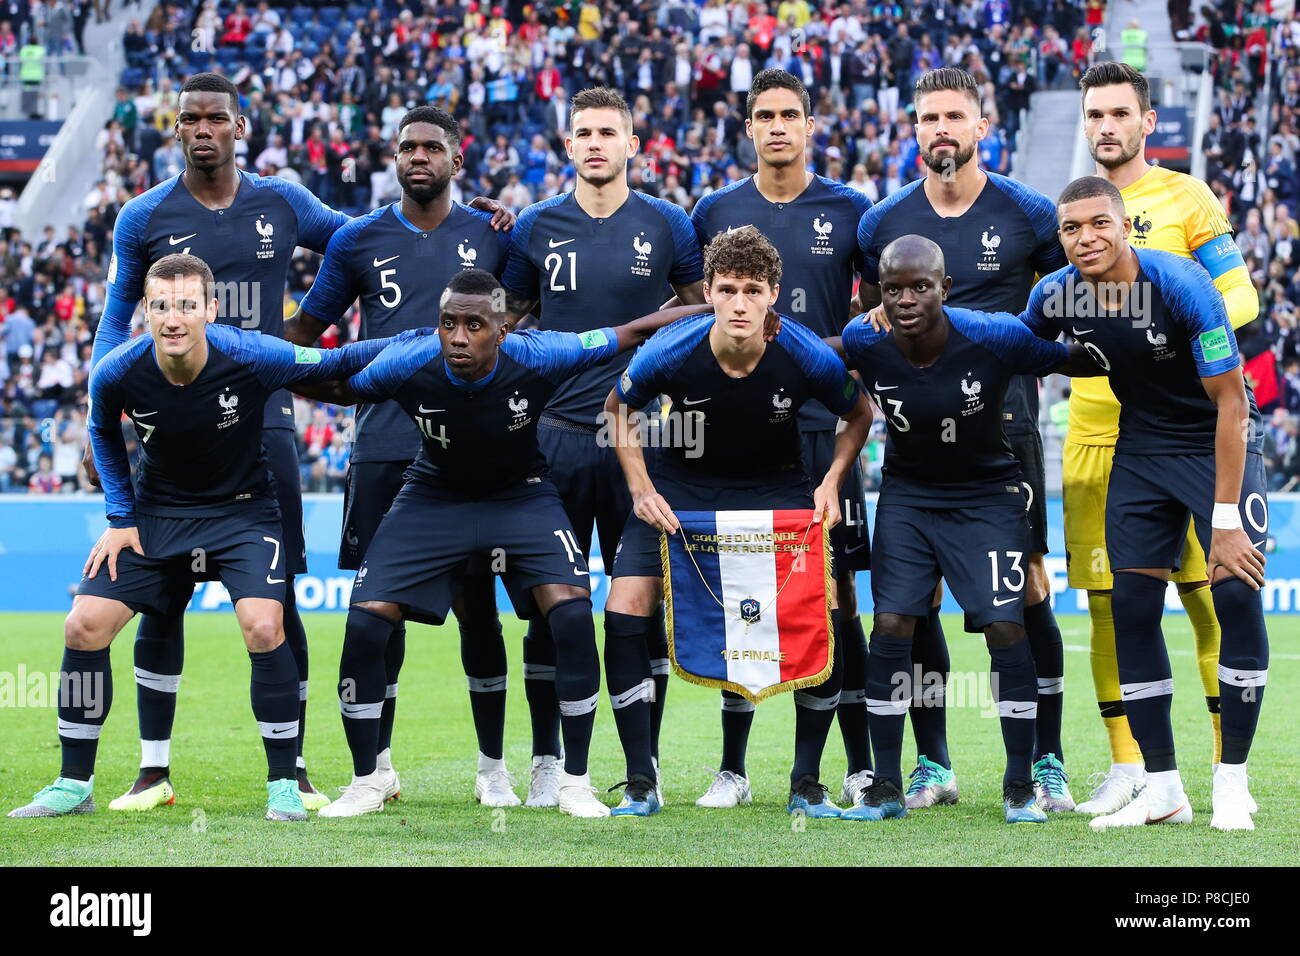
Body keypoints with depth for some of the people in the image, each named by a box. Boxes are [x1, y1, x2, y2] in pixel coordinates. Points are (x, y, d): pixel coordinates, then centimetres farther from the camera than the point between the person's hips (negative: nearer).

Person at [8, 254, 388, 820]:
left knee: (263, 627, -24)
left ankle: (284, 785, -7)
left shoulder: (253, 358, -25)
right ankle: (74, 784, 7)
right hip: (156, 513, 3)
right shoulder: (117, 373, -18)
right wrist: (119, 518, 2)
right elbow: (104, 433, 6)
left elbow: (334, 364, -9)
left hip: (242, 509, -2)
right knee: (84, 625, -9)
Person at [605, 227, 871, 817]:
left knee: (824, 616, -16)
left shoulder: (808, 357, -22)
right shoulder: (670, 352, -22)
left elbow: (858, 415, -1)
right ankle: (640, 786, -2)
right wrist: (641, 490, -10)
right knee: (625, 608, -15)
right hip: (682, 486, 0)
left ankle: (806, 784, 1)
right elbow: (619, 408, -1)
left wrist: (830, 484, -13)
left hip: (778, 486, 0)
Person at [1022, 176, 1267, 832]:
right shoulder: (1055, 296, -12)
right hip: (1142, 445, 5)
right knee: (1131, 605, -3)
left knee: (1237, 595, -16)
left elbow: (1230, 402, -22)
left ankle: (1231, 783, -5)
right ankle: (1162, 790, 5)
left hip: (1218, 442, -4)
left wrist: (1226, 520, -25)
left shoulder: (1181, 286, -26)